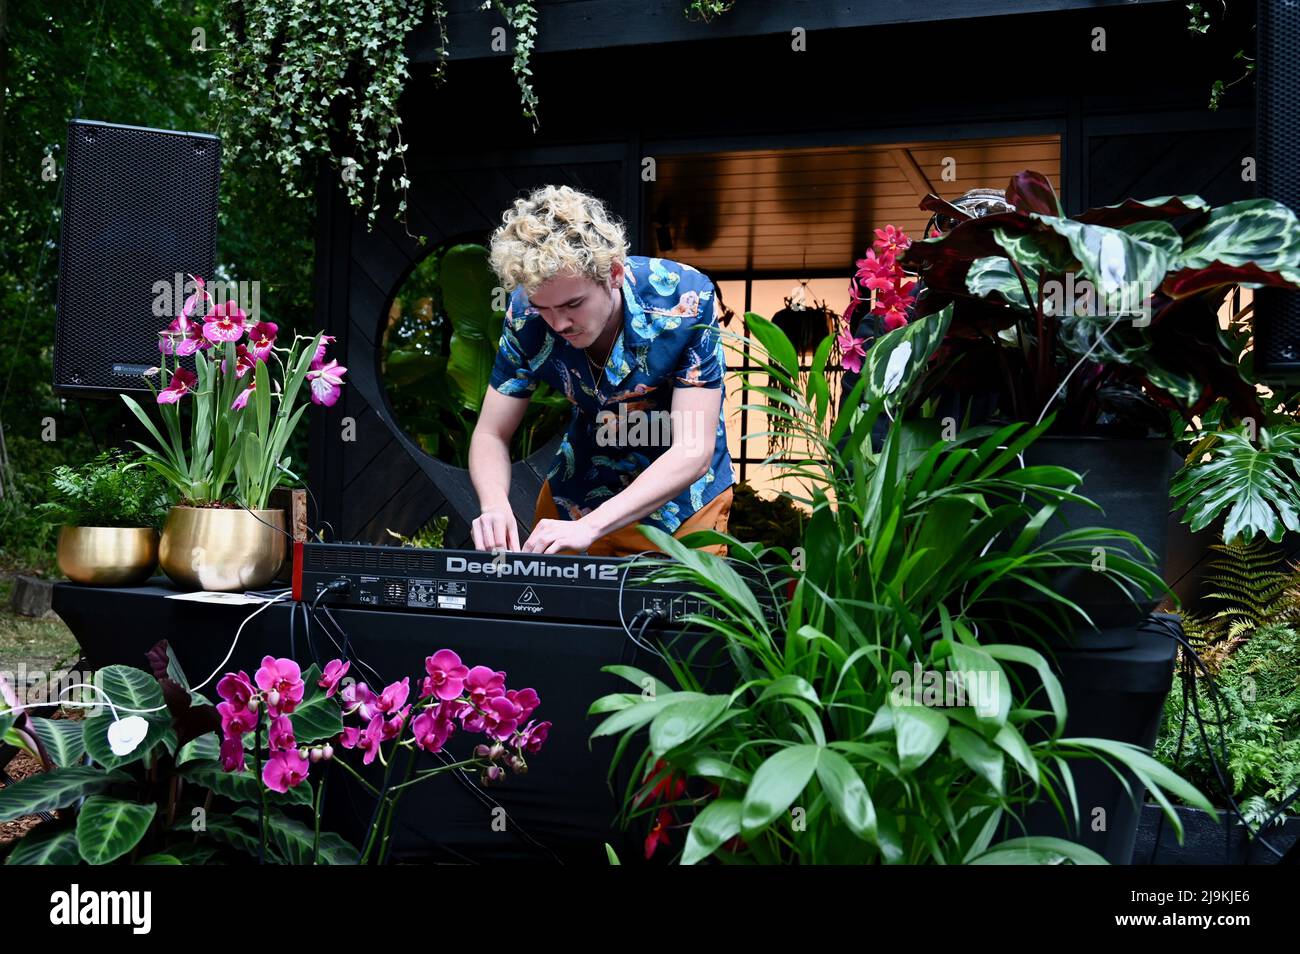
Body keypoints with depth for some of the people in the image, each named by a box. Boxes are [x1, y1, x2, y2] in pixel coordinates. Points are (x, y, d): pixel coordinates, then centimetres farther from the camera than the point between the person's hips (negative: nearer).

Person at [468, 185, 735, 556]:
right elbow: (491, 435, -10)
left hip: (681, 507, -3)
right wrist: (495, 505, -33)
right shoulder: (527, 314, -19)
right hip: (579, 489, 3)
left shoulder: (686, 299, -29)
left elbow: (694, 451, -31)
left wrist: (589, 525, -41)